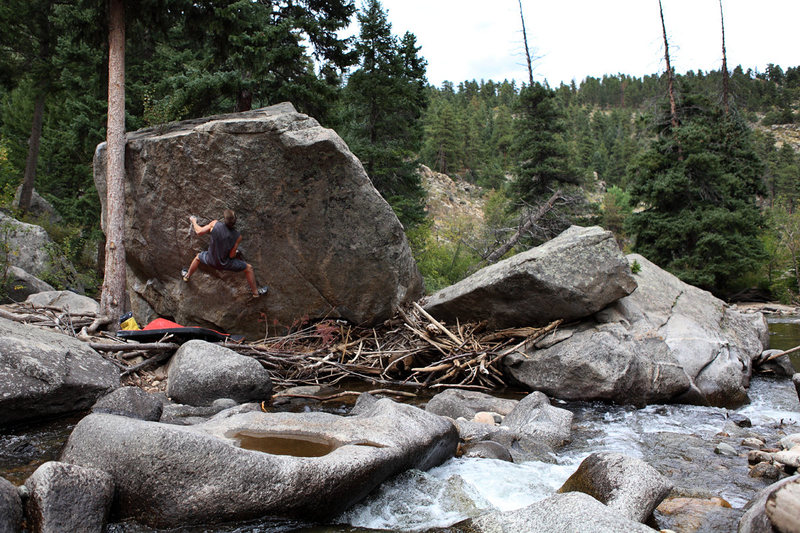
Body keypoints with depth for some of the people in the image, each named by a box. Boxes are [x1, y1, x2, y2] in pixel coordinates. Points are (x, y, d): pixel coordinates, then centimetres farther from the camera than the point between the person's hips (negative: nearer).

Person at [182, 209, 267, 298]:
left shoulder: (215, 224, -25)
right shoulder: (238, 236, -25)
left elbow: (199, 231, -11)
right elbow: (232, 255, -18)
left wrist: (194, 221, 9)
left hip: (211, 260, 2)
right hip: (225, 263, -2)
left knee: (198, 257, 37)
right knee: (248, 268, 19)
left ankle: (187, 276, 60)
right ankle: (255, 292, 32)